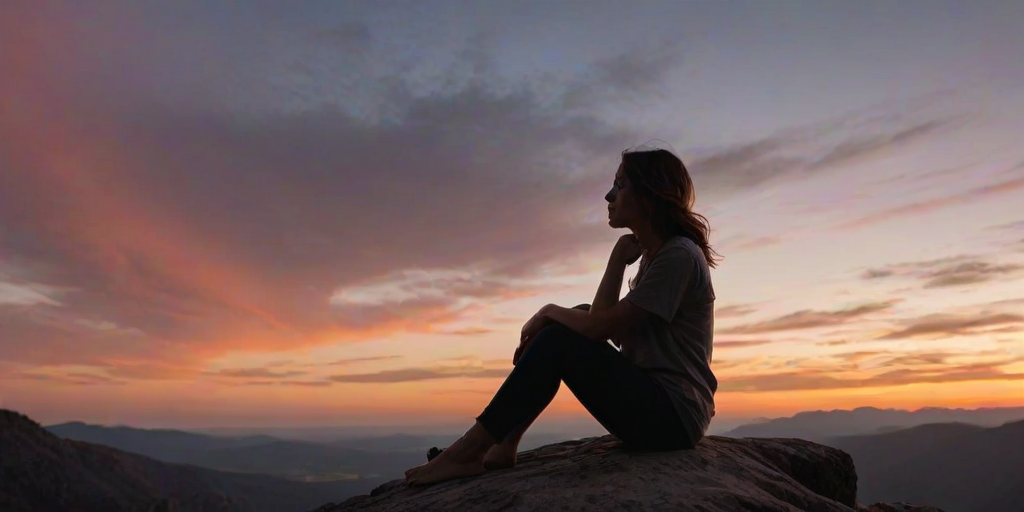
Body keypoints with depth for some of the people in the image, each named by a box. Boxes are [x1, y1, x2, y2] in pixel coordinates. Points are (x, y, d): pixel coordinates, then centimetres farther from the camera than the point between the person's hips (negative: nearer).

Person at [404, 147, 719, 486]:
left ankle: (466, 452, -12)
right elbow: (603, 324, 5)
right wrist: (618, 259, -1)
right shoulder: (654, 255, 16)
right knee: (569, 323, 6)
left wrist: (550, 311, -3)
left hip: (675, 415, -9)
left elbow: (601, 326, -19)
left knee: (557, 340, -18)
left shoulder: (679, 254, -14)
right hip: (653, 404, 9)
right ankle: (502, 447, 0)